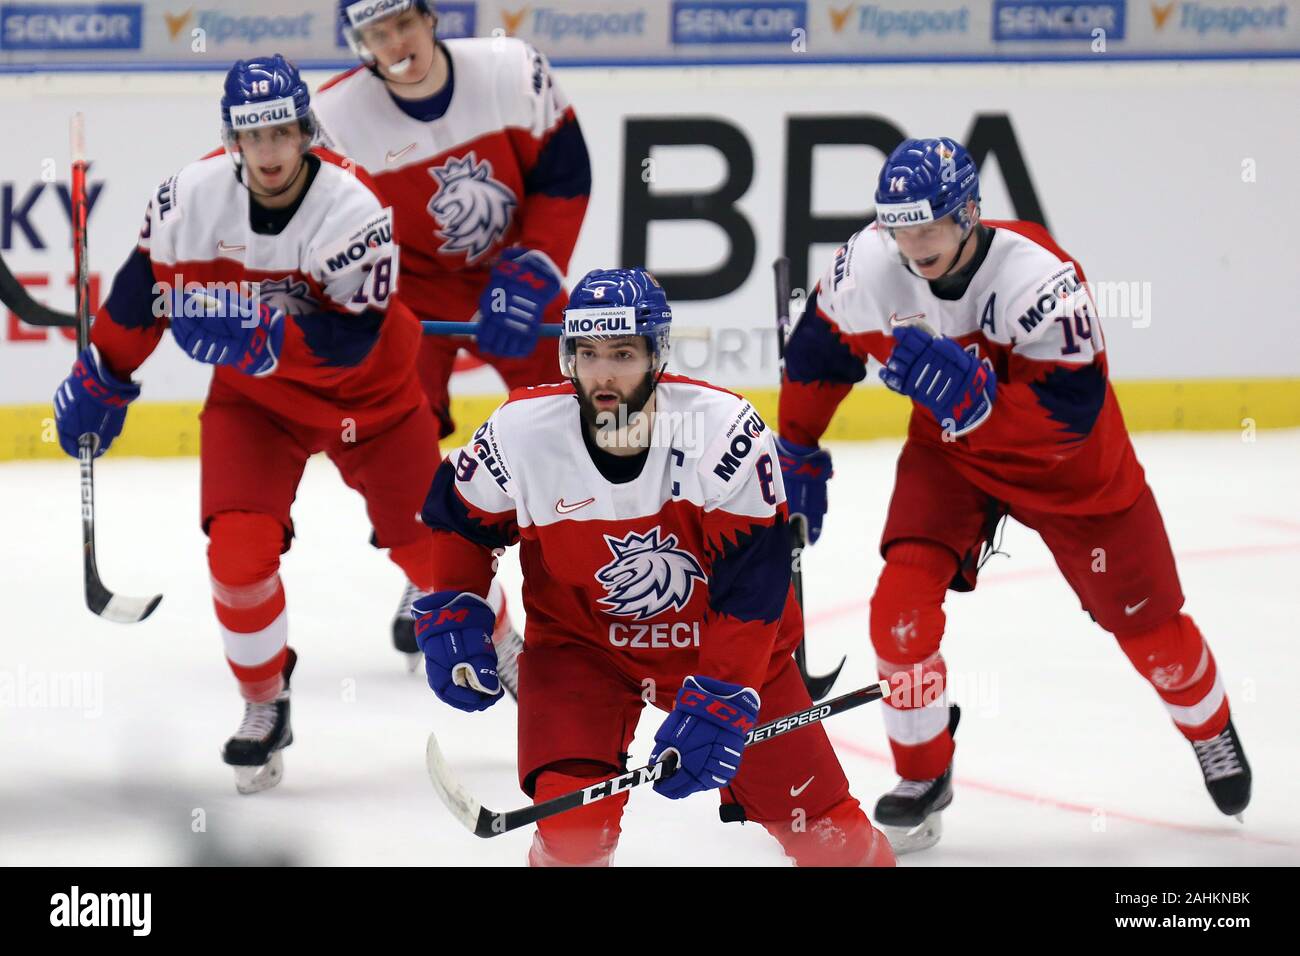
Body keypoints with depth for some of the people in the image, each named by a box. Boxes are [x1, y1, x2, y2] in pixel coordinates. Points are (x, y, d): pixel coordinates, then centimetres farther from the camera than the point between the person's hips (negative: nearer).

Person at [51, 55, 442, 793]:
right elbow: (146, 285, -2)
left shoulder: (353, 210, -30)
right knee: (241, 551, -18)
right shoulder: (195, 195, -20)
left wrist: (257, 335, -48)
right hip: (254, 399, 2)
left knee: (431, 545, 4)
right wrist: (102, 379, 5)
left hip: (367, 395, -1)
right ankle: (265, 700, 6)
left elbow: (351, 342, -34)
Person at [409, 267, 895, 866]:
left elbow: (751, 592, -24)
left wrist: (716, 707, -29)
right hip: (579, 641, 0)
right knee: (576, 827, -21)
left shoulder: (727, 431, -26)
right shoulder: (521, 436, -20)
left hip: (720, 641, 0)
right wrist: (450, 622, -7)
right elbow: (455, 515, 3)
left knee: (823, 826, 0)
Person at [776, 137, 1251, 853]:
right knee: (902, 605, -17)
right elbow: (819, 351, -1)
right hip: (947, 454, 3)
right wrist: (797, 456, 6)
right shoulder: (869, 268, -22)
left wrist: (972, 395, -50)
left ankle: (1210, 728, 43)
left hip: (1070, 465, -3)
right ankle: (924, 777, 5)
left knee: (1146, 624, 9)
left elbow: (1070, 416, -38)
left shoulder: (1039, 279, -36)